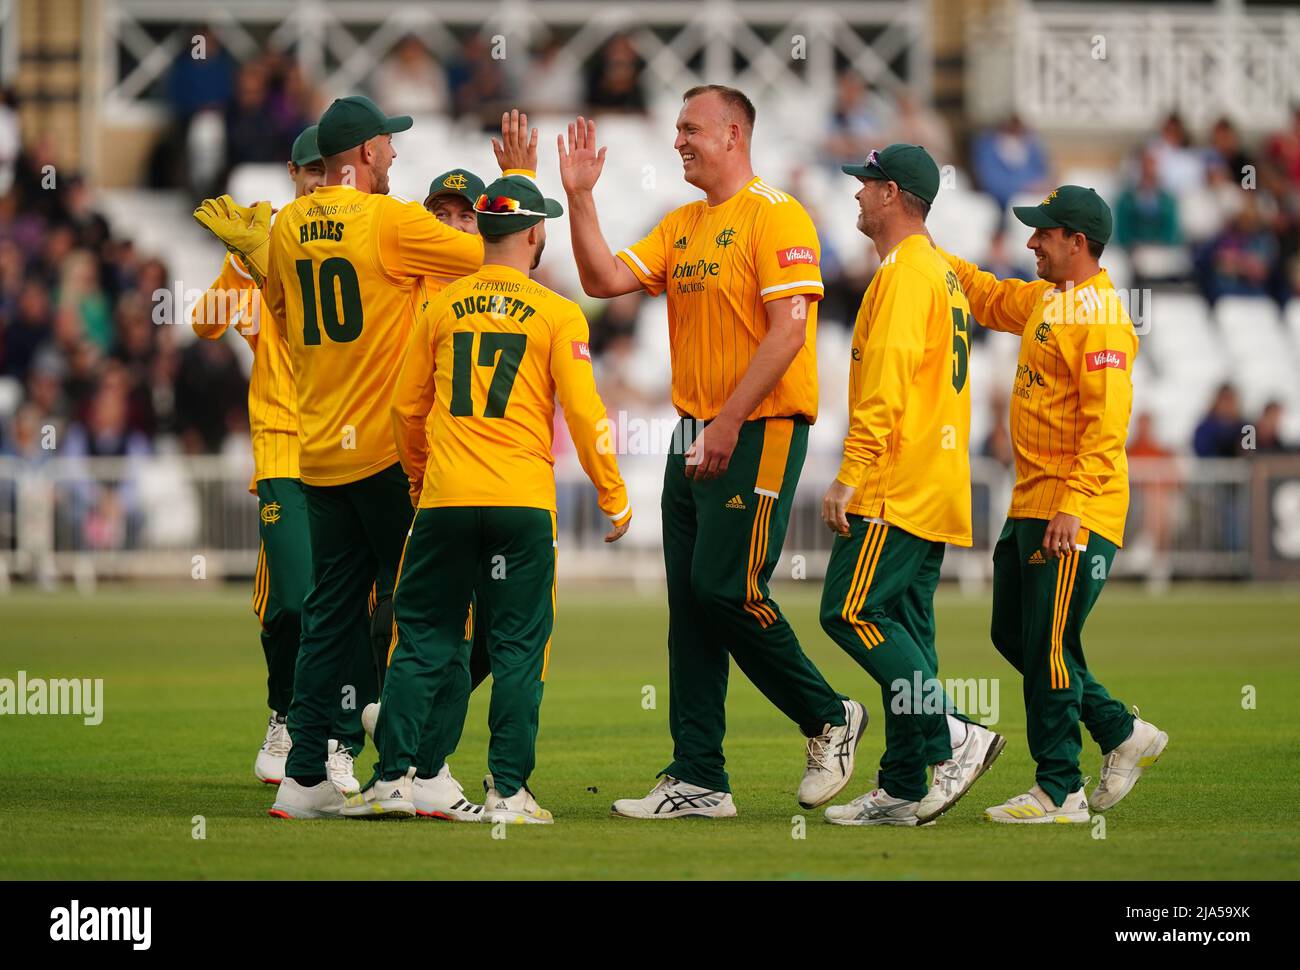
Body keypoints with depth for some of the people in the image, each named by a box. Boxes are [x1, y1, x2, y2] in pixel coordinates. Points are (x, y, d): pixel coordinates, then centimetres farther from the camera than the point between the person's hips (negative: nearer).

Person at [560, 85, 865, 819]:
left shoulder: (777, 217, -10)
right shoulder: (682, 226, 16)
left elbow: (788, 328, -18)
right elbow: (606, 280, 10)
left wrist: (730, 421, -21)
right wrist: (580, 196, 2)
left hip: (760, 432, -9)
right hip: (696, 435, 9)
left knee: (727, 588, -13)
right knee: (690, 600, 5)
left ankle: (830, 718, 7)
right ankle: (698, 781, 6)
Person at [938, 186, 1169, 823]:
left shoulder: (1099, 316, -16)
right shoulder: (1043, 300, 13)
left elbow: (1106, 423, -22)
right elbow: (987, 297, 34)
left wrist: (1073, 506, -27)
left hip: (1075, 517, -10)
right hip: (1030, 507, 10)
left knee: (1049, 646, -7)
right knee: (1014, 635, 14)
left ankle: (1059, 792, 0)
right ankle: (1124, 735, 23)